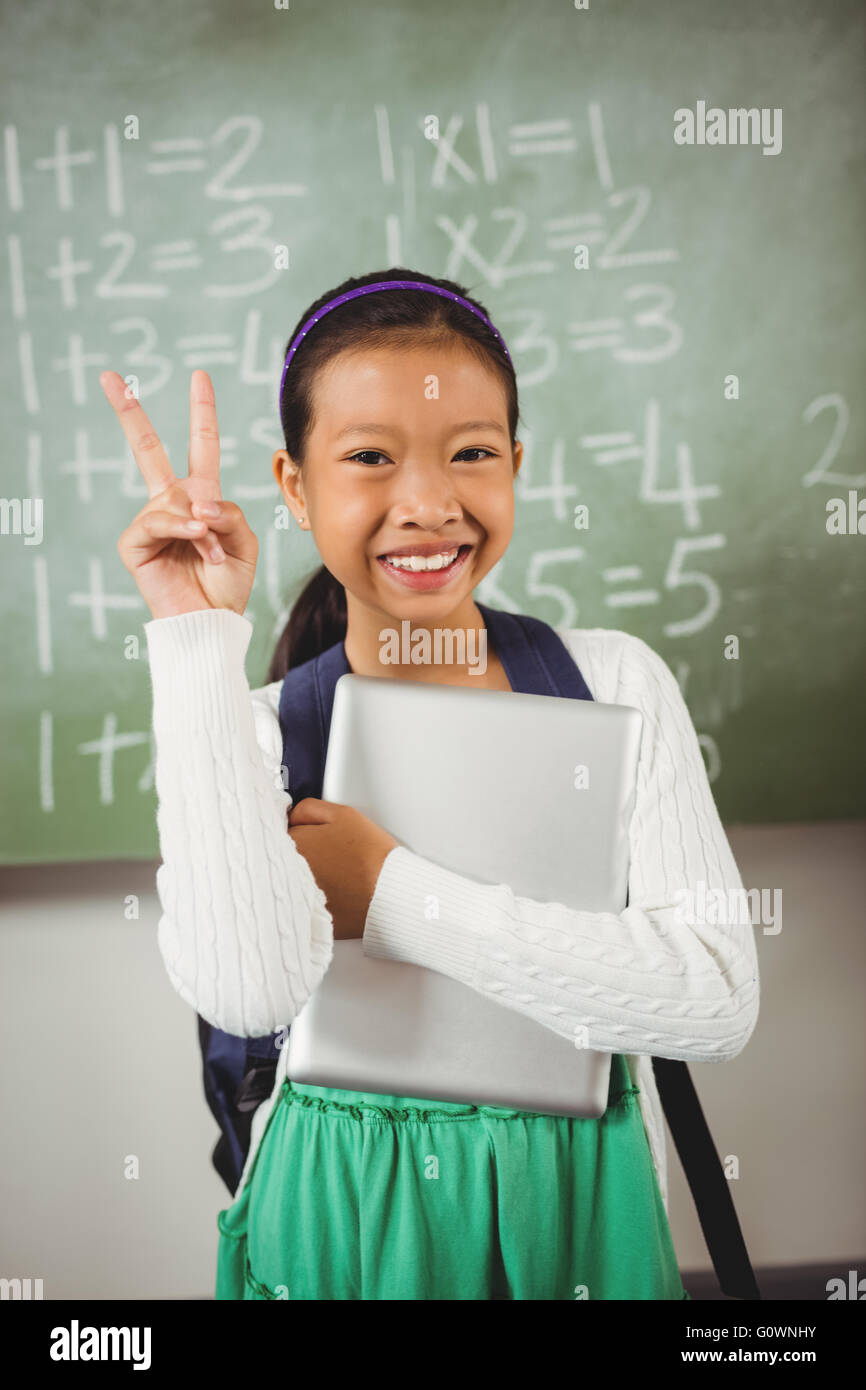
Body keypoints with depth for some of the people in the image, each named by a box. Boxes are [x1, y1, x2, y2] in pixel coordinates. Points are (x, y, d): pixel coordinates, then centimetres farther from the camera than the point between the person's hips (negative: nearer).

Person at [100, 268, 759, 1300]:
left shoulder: (615, 681, -8)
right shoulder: (254, 732, -9)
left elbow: (720, 1003, -18)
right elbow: (249, 993, -28)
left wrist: (392, 891, -19)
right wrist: (200, 637, -24)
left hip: (576, 1209, 1)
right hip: (344, 1216, 0)